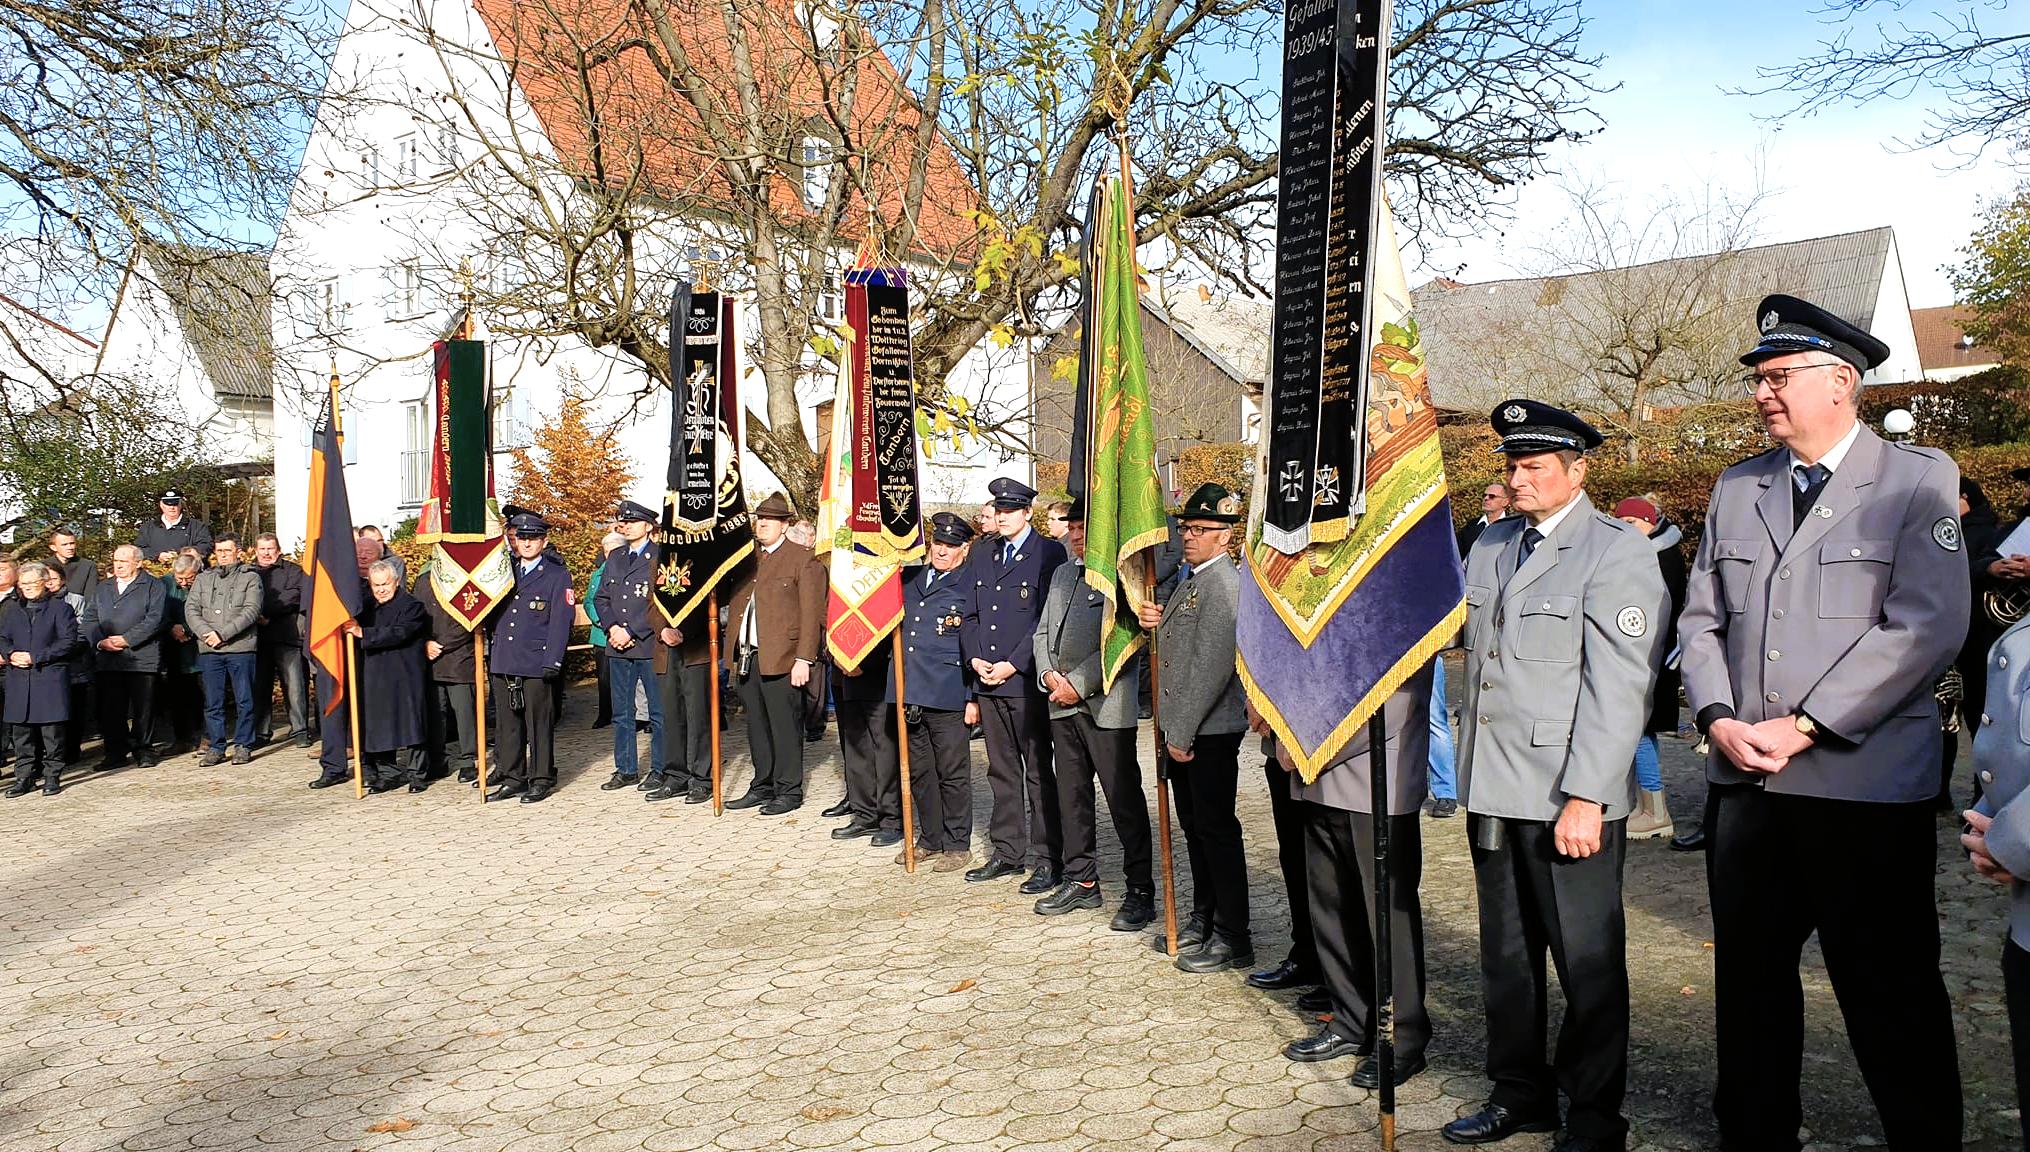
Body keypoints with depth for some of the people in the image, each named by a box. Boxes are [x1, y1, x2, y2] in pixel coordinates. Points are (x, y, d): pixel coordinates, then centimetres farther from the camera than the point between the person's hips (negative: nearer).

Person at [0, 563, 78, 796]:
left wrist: (35, 657, -12)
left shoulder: (60, 608, 1)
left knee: (51, 729, -2)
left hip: (51, 678, -5)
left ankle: (52, 777, 6)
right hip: (19, 680, 5)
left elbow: (68, 641, -7)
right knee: (21, 729, 6)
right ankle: (24, 777, 13)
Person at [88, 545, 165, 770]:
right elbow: (92, 621, 14)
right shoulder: (103, 588, 19)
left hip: (142, 657, -4)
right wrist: (100, 642, -5)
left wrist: (126, 639, -13)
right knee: (110, 707, 4)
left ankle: (144, 749, 12)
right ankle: (115, 750, 14)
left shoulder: (153, 586, 3)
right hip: (108, 659, 4)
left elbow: (154, 619, -7)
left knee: (143, 707, 1)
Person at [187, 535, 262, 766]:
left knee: (244, 700, 0)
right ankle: (216, 747, 11)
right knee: (212, 702, 5)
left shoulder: (250, 578, 5)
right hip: (209, 650, 3)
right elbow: (191, 609, 9)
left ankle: (243, 745, 9)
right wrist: (206, 633, -9)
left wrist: (223, 633, -14)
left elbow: (251, 611, -7)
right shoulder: (204, 578, 17)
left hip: (240, 648, -3)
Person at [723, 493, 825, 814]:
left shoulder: (803, 560, -3)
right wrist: (733, 654, 9)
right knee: (757, 727, 13)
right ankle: (762, 787, 24)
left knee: (785, 727, -1)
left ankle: (789, 791, 9)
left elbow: (811, 615, -8)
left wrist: (804, 659, -14)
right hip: (746, 658, 6)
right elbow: (735, 604, 20)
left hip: (781, 659, -6)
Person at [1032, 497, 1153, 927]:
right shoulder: (1062, 574, 18)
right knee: (1072, 795, 13)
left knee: (1124, 799, -3)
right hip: (1063, 703, 8)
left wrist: (1078, 683, -15)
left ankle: (1140, 891, 5)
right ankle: (1081, 881, 25)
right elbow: (1043, 631, 19)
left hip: (1106, 703, -8)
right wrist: (1048, 674, 1)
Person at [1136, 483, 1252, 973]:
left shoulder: (1224, 584, -17)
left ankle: (1233, 937, 8)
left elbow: (1211, 667, -22)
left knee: (1216, 828, -2)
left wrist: (1183, 733, -20)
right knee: (1194, 825, 16)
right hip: (1183, 729, 9)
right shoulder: (1187, 578, 14)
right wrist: (1156, 619, 0)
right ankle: (1204, 920, 28)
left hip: (1210, 730, -9)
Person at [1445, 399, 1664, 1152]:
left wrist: (1586, 797, -19)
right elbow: (1467, 637, 19)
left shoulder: (1617, 552, -9)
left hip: (1568, 796, -6)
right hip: (1492, 787, 7)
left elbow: (1620, 685, -15)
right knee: (1506, 954, 17)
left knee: (1588, 962, 6)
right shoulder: (1490, 545, 13)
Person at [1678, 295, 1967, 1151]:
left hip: (1866, 788, -5)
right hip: (1746, 783, 5)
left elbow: (1925, 629, -13)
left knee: (1891, 996, 5)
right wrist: (1718, 719, -6)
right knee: (1748, 980, 13)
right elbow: (1701, 619, 11)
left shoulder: (1916, 481, -3)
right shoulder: (1736, 489, 12)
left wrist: (1803, 727, -16)